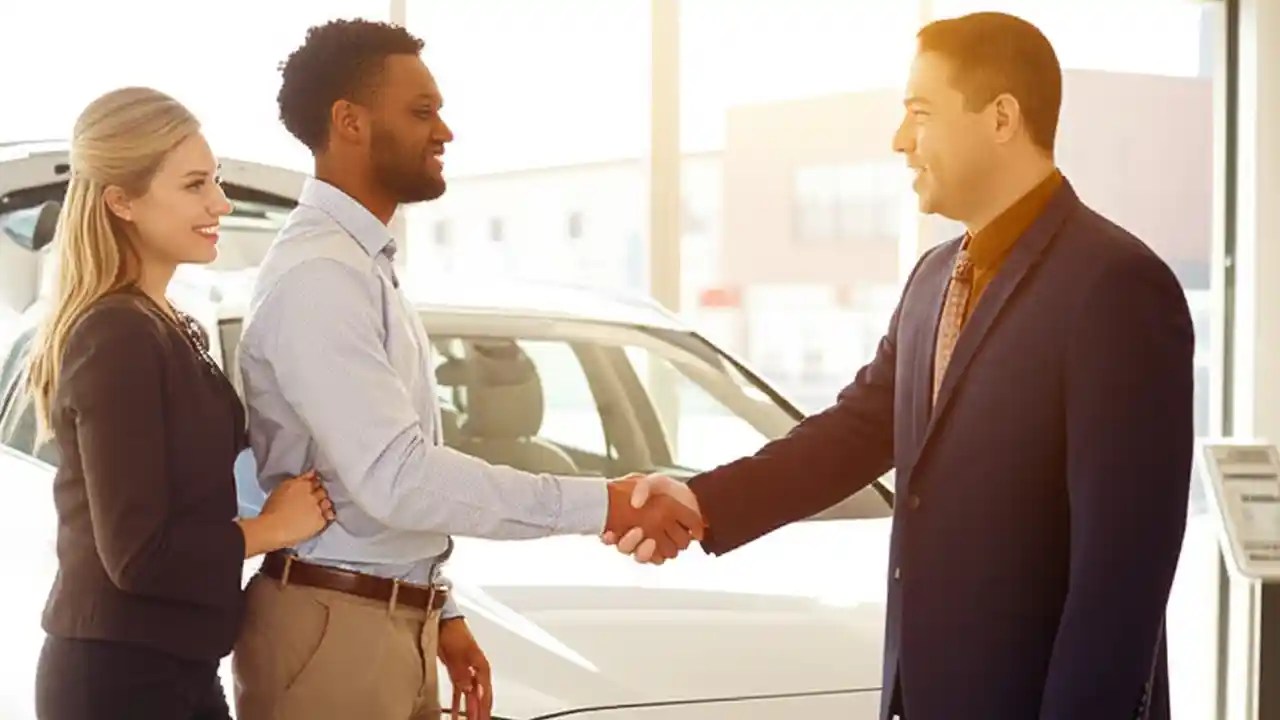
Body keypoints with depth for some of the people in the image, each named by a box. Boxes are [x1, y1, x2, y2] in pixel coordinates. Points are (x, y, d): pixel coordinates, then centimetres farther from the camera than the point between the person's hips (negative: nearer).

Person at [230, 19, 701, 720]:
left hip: (392, 624, 9)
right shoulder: (317, 277, -18)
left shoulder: (366, 266, 14)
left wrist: (438, 613, 17)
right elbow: (394, 475, -26)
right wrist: (599, 504, -27)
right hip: (332, 634, -9)